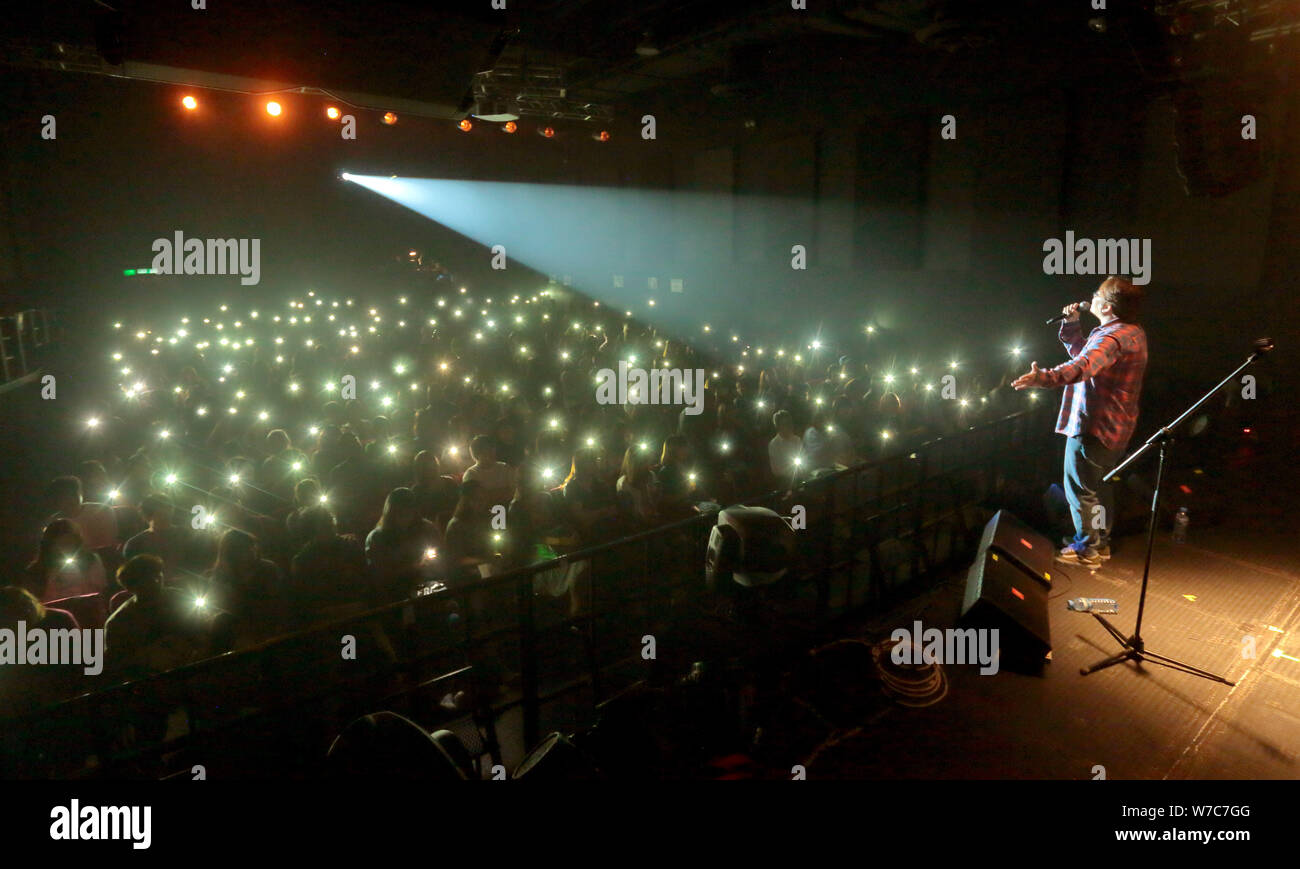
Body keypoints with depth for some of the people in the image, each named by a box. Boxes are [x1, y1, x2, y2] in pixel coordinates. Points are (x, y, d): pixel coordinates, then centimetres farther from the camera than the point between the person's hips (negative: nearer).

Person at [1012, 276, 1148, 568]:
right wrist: (1072, 326, 9)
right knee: (1100, 485, 21)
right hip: (1115, 426, 11)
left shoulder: (1112, 336, -23)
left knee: (1081, 487, 0)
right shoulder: (1133, 332, 12)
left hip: (1093, 424, -11)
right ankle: (1101, 542, 32)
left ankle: (1086, 549, 8)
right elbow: (1085, 355, 20)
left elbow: (1083, 366, -43)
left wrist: (1044, 378, -58)